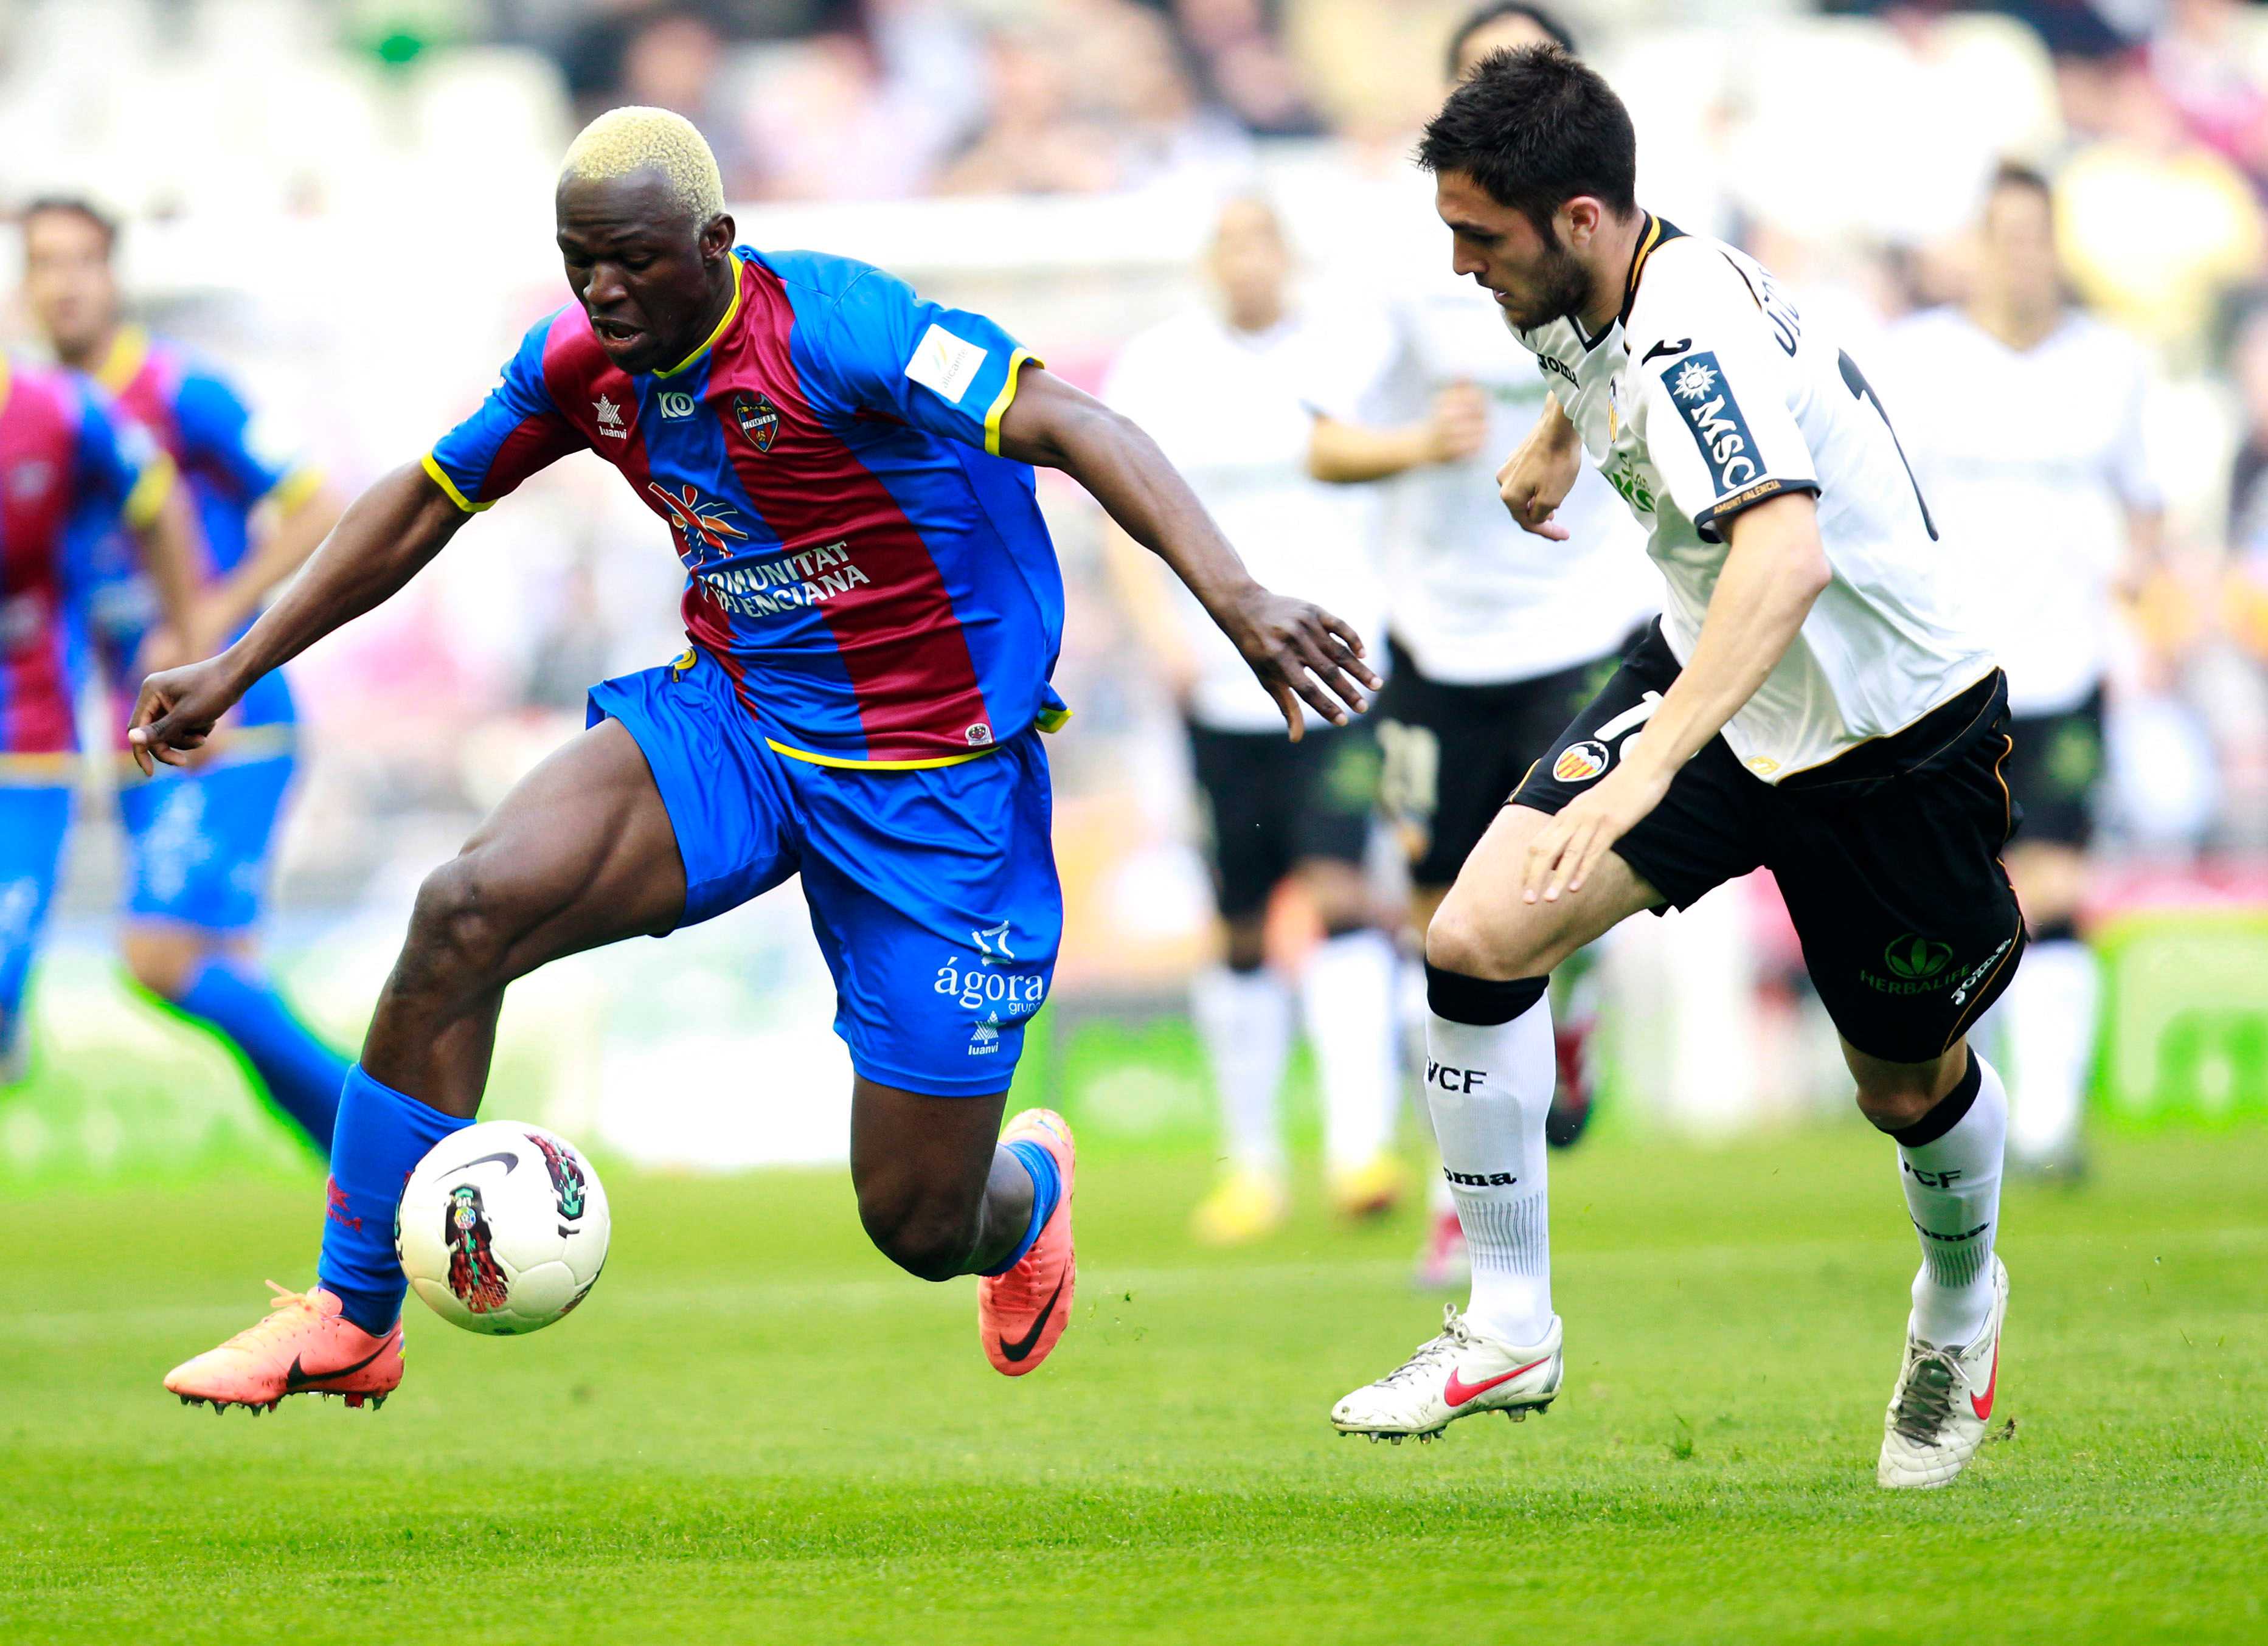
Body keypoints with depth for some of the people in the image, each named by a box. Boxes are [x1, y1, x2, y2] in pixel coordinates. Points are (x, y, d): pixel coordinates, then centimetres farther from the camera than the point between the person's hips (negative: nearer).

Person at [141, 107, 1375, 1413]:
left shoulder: (828, 328, -24)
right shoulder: (581, 365, -4)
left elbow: (1070, 426, -33)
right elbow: (428, 502, 13)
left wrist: (1236, 597, -47)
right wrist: (237, 668, 14)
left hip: (937, 787, -5)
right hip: (729, 725, 5)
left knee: (920, 1224, -2)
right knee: (466, 912, -23)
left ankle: (1030, 1186, 41)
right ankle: (351, 1325, -11)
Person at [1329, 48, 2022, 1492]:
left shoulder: (1693, 341, -33)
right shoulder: (1589, 301, -6)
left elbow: (1789, 559, -50)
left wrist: (1648, 768, -59)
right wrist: (1557, 443, 42)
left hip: (1894, 735, -7)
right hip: (1713, 689, 7)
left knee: (1909, 1086, 11)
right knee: (1478, 939, -12)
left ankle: (1960, 1309, 45)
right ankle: (1510, 1334, -2)